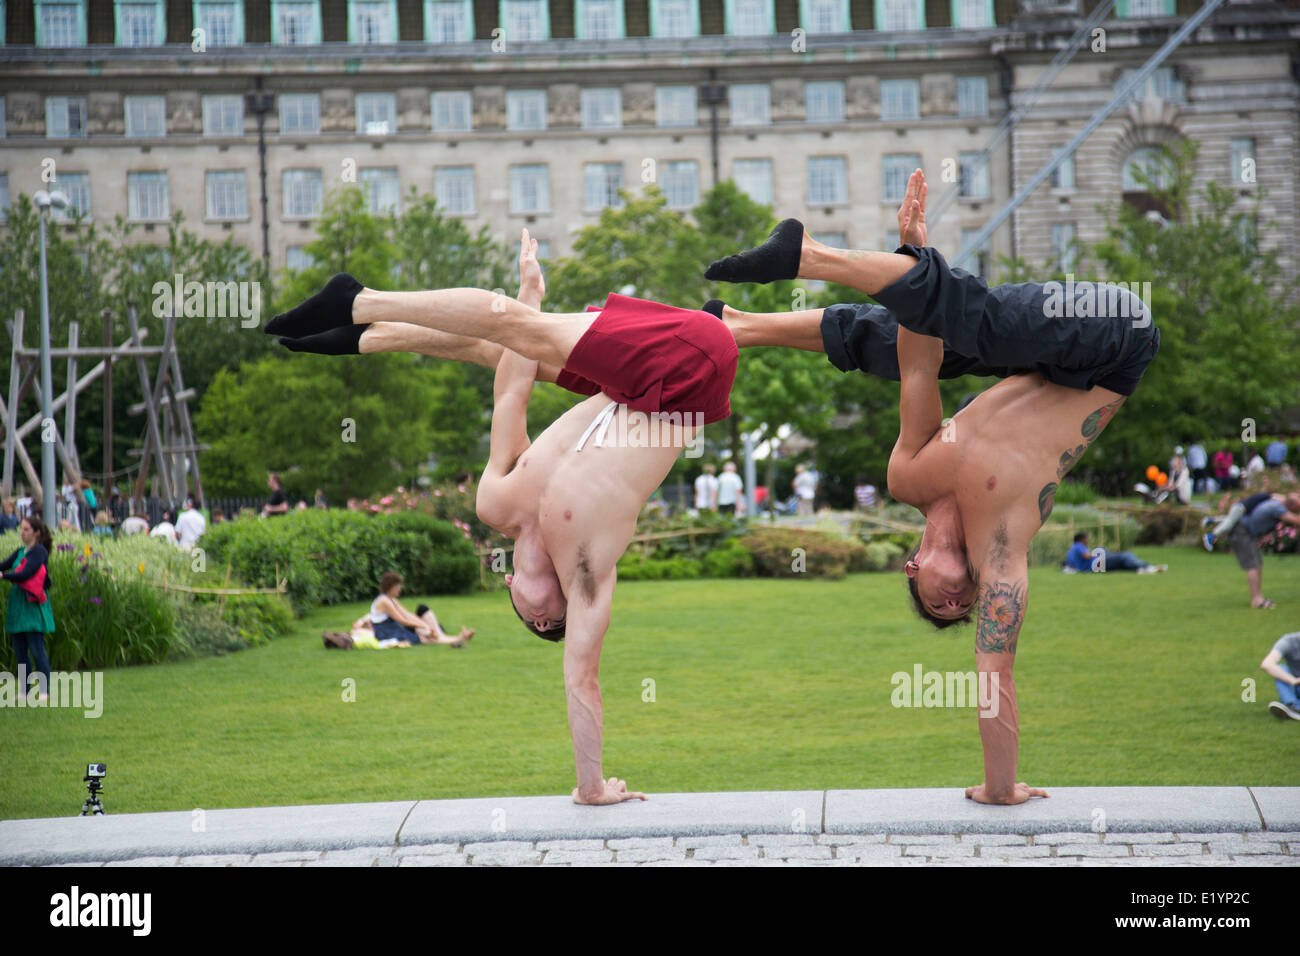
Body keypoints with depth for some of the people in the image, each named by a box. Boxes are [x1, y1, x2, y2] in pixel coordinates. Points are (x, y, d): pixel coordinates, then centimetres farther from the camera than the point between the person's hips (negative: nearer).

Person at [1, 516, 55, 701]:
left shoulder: (40, 551, -9)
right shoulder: (20, 551, 15)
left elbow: (25, 574, -20)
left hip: (33, 607, -8)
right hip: (17, 606, 8)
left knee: (36, 649, -7)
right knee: (20, 652, 8)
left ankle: (44, 691, -2)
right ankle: (25, 691, 14)